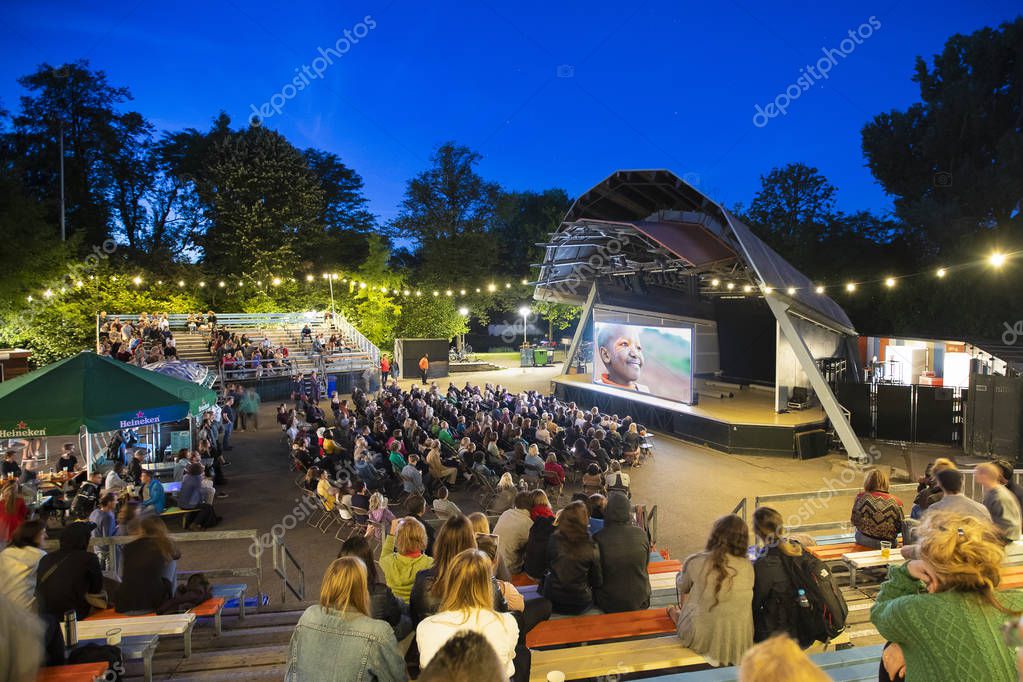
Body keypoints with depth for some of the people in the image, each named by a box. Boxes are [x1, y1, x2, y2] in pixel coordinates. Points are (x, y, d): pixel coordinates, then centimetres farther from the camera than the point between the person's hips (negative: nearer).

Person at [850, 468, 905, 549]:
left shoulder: (861, 497, -9)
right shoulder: (896, 501, -9)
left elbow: (854, 522, 0)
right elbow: (900, 528, 0)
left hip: (864, 542, -1)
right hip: (888, 544, 1)